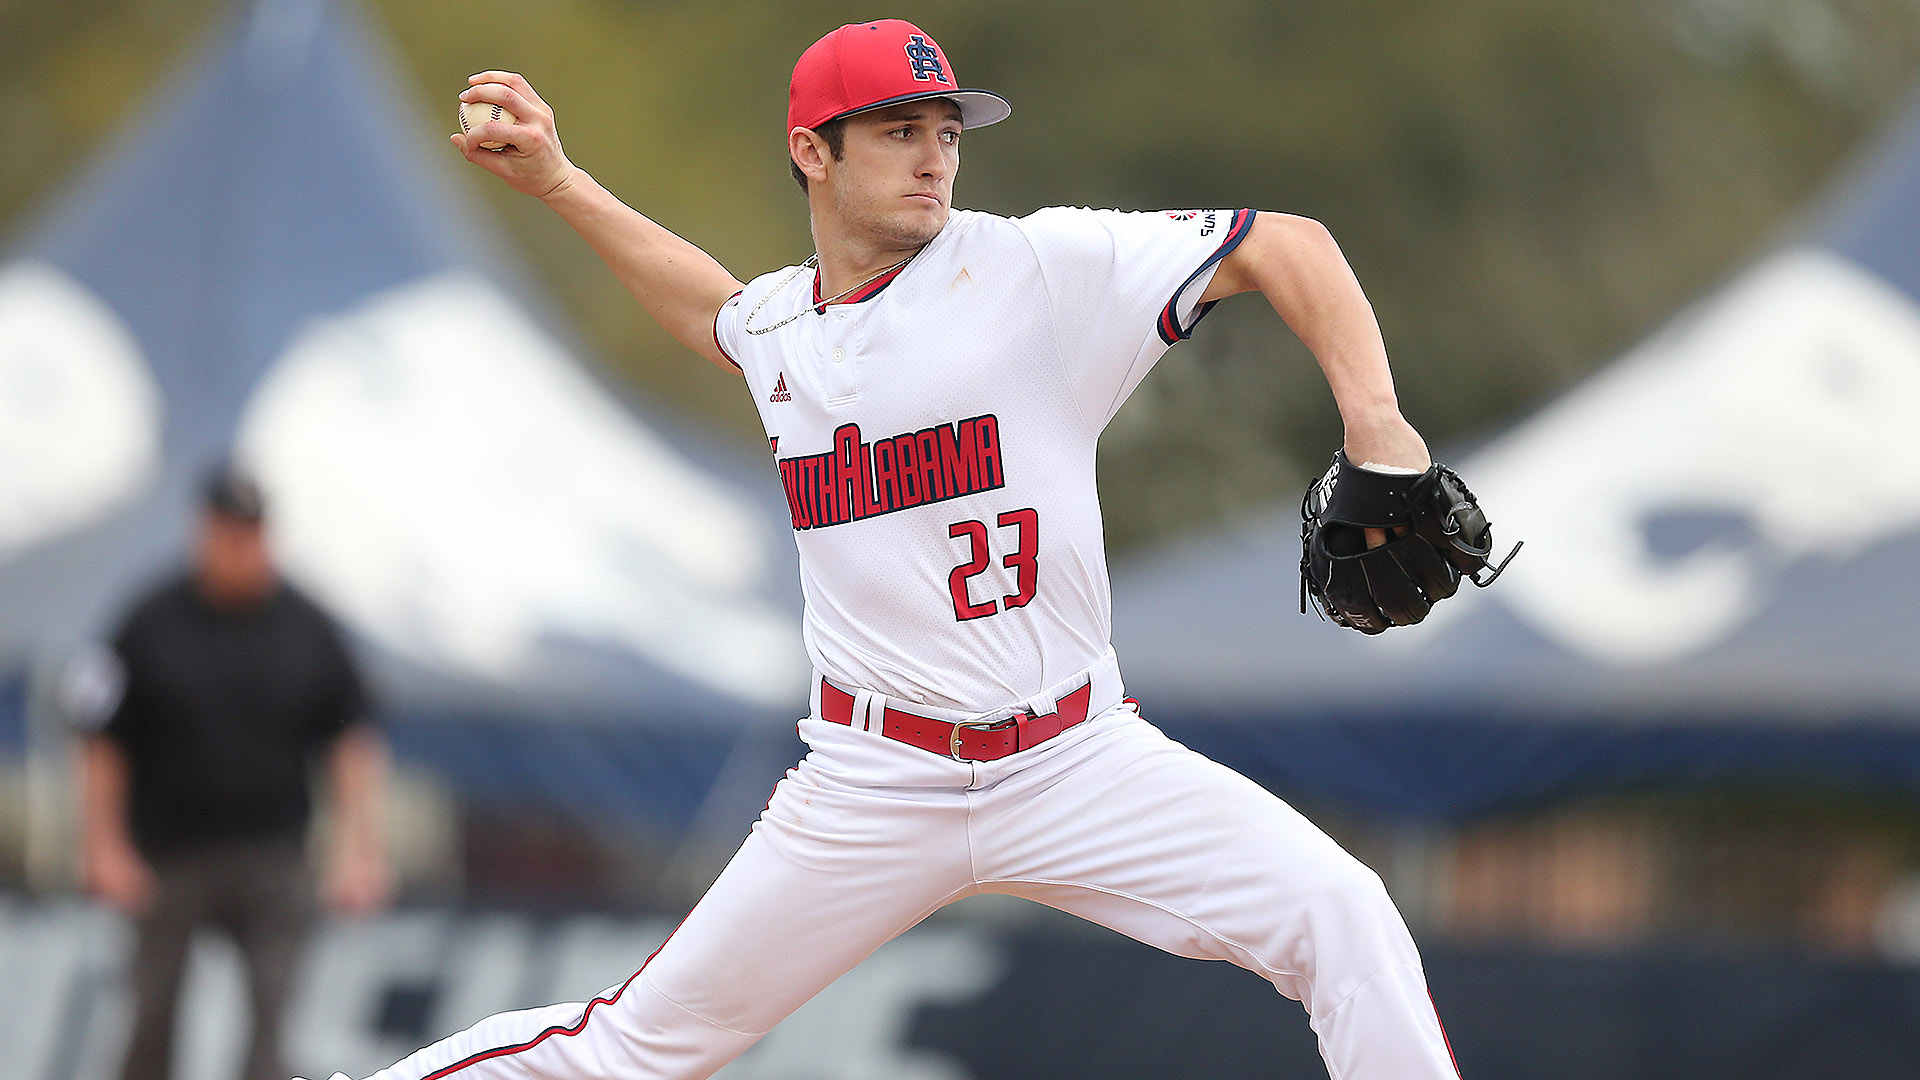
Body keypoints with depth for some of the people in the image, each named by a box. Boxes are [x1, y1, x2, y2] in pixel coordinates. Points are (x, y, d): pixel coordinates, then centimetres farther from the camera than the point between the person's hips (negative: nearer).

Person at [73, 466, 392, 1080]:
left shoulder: (306, 629, 4)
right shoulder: (151, 626, -1)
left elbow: (352, 741, 8)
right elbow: (104, 746, 1)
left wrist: (360, 849, 0)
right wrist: (104, 850, -4)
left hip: (272, 855, 1)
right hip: (167, 861, -1)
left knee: (274, 1011, -10)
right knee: (153, 1018, 4)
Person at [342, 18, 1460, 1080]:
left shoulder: (1042, 267, -7)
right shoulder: (777, 325, 8)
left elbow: (1287, 246, -9)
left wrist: (1374, 425, -24)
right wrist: (556, 179, 28)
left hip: (1074, 757, -2)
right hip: (870, 791, 3)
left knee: (1337, 914, -24)